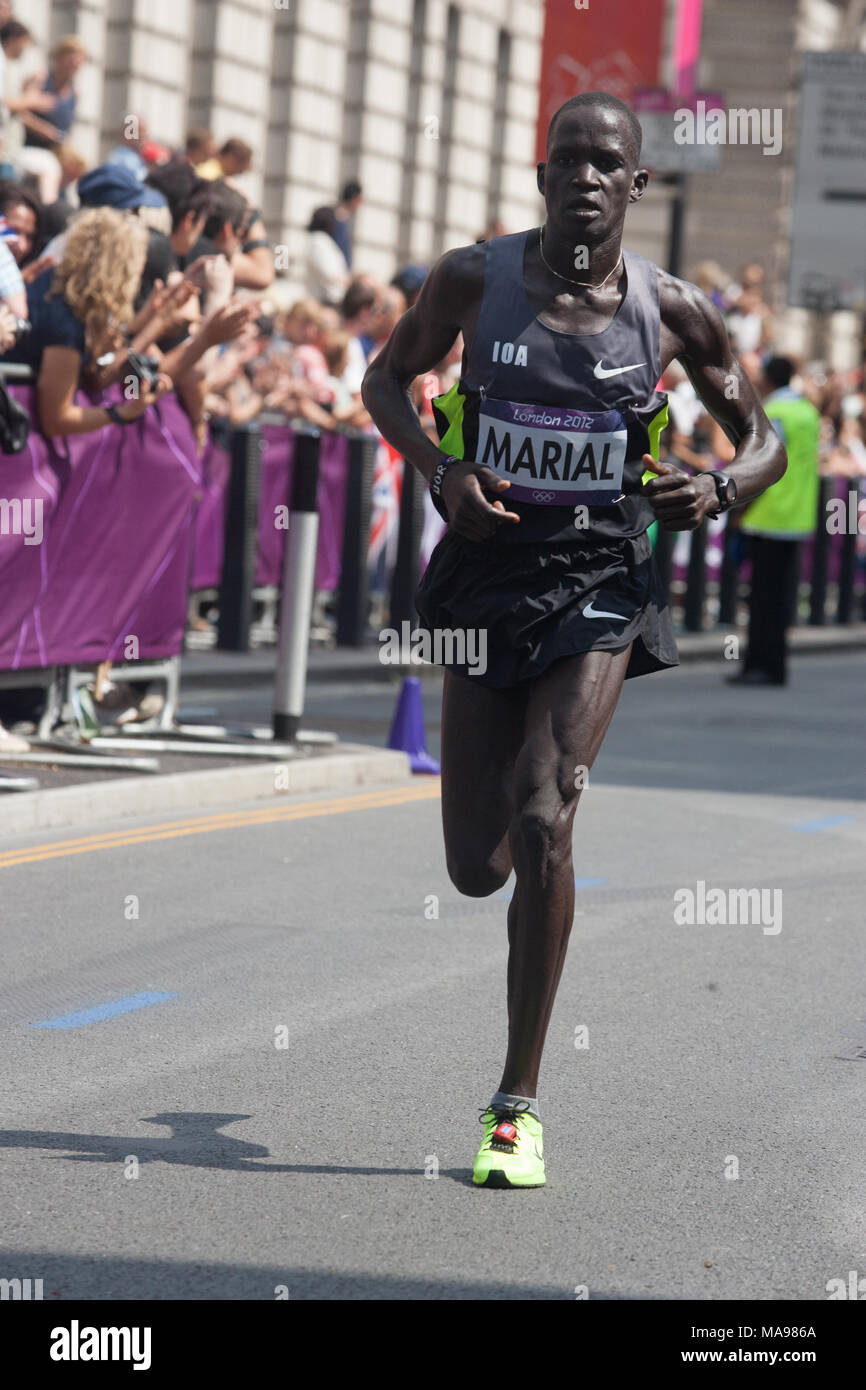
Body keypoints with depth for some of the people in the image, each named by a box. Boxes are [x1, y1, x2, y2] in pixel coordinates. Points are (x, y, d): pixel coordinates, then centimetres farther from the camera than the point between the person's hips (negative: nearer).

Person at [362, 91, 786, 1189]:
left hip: (599, 583, -1)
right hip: (487, 571, 2)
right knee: (476, 870, 4)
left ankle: (518, 1105, -7)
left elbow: (764, 438, 6)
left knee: (543, 825, -18)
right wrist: (438, 468, -9)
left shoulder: (672, 310, -5)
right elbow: (387, 376, 10)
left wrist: (718, 491, -17)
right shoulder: (475, 279, -5)